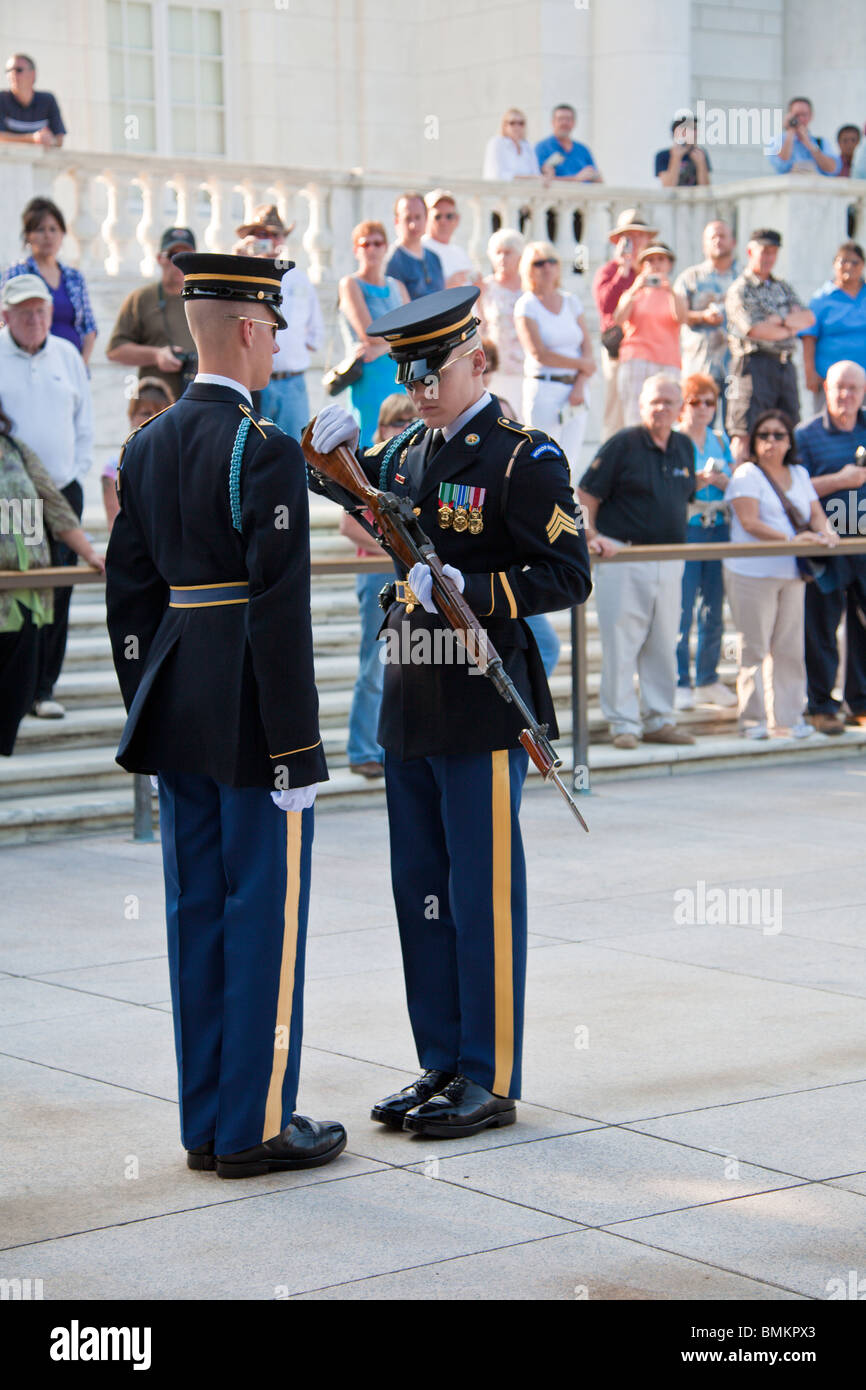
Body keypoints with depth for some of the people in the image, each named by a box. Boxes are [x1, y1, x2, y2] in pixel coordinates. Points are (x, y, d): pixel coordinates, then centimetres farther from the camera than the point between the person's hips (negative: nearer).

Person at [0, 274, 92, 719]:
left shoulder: (67, 355, 10)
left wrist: (76, 475, 7)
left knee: (57, 592, 1)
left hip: (62, 493, 3)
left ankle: (44, 687, 8)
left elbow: (84, 423, 16)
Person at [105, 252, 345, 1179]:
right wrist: (295, 748, -16)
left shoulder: (145, 447, 10)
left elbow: (128, 591, 13)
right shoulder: (264, 452, -14)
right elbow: (279, 608, -18)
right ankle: (256, 1127, 7)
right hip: (250, 718, -8)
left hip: (176, 714, 8)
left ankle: (206, 1121, 19)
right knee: (266, 912, 1)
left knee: (196, 913, 12)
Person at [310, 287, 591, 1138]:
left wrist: (471, 591, -24)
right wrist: (333, 450, 8)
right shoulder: (406, 453, 11)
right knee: (420, 891, 12)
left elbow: (567, 578, -13)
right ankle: (442, 1065, 23)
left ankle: (489, 1081, 8)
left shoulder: (525, 459, -9)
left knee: (483, 896, -1)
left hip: (482, 708, -7)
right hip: (409, 706, 7)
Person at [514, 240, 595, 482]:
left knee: (569, 465, 1)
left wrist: (579, 386, -6)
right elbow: (539, 354, -11)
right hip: (544, 388, -5)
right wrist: (581, 364, -4)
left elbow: (586, 348, 8)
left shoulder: (571, 301, 13)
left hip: (575, 388, 5)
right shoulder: (526, 305, -2)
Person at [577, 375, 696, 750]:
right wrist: (591, 535, -18)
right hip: (624, 558, -6)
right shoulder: (623, 444, -7)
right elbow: (586, 495, -8)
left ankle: (659, 719, 19)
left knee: (663, 644, 10)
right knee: (620, 642, -4)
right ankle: (623, 723, 1)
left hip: (669, 560, 6)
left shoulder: (685, 448, 11)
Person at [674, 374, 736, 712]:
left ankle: (709, 680, 15)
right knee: (681, 611, -7)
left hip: (719, 530, 5)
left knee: (713, 610, 7)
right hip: (684, 530, -5)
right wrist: (697, 482, -22)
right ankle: (680, 684, -1)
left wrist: (720, 480, -7)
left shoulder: (720, 441, 14)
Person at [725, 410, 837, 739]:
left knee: (791, 647, 6)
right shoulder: (746, 474, -4)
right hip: (752, 573, -5)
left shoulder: (800, 475, 16)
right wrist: (791, 539, -23)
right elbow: (750, 522, -15)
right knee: (754, 647, -2)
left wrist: (824, 532, -12)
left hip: (792, 573, 5)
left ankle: (789, 717, 13)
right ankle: (752, 718, 5)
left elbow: (816, 513, 12)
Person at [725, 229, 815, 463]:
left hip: (785, 364, 7)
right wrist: (791, 328, 1)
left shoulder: (783, 288, 20)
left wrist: (779, 320, -9)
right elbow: (755, 330, -13)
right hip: (754, 363, -7)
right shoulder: (740, 290, -1)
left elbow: (809, 318, 8)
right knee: (745, 434, -9)